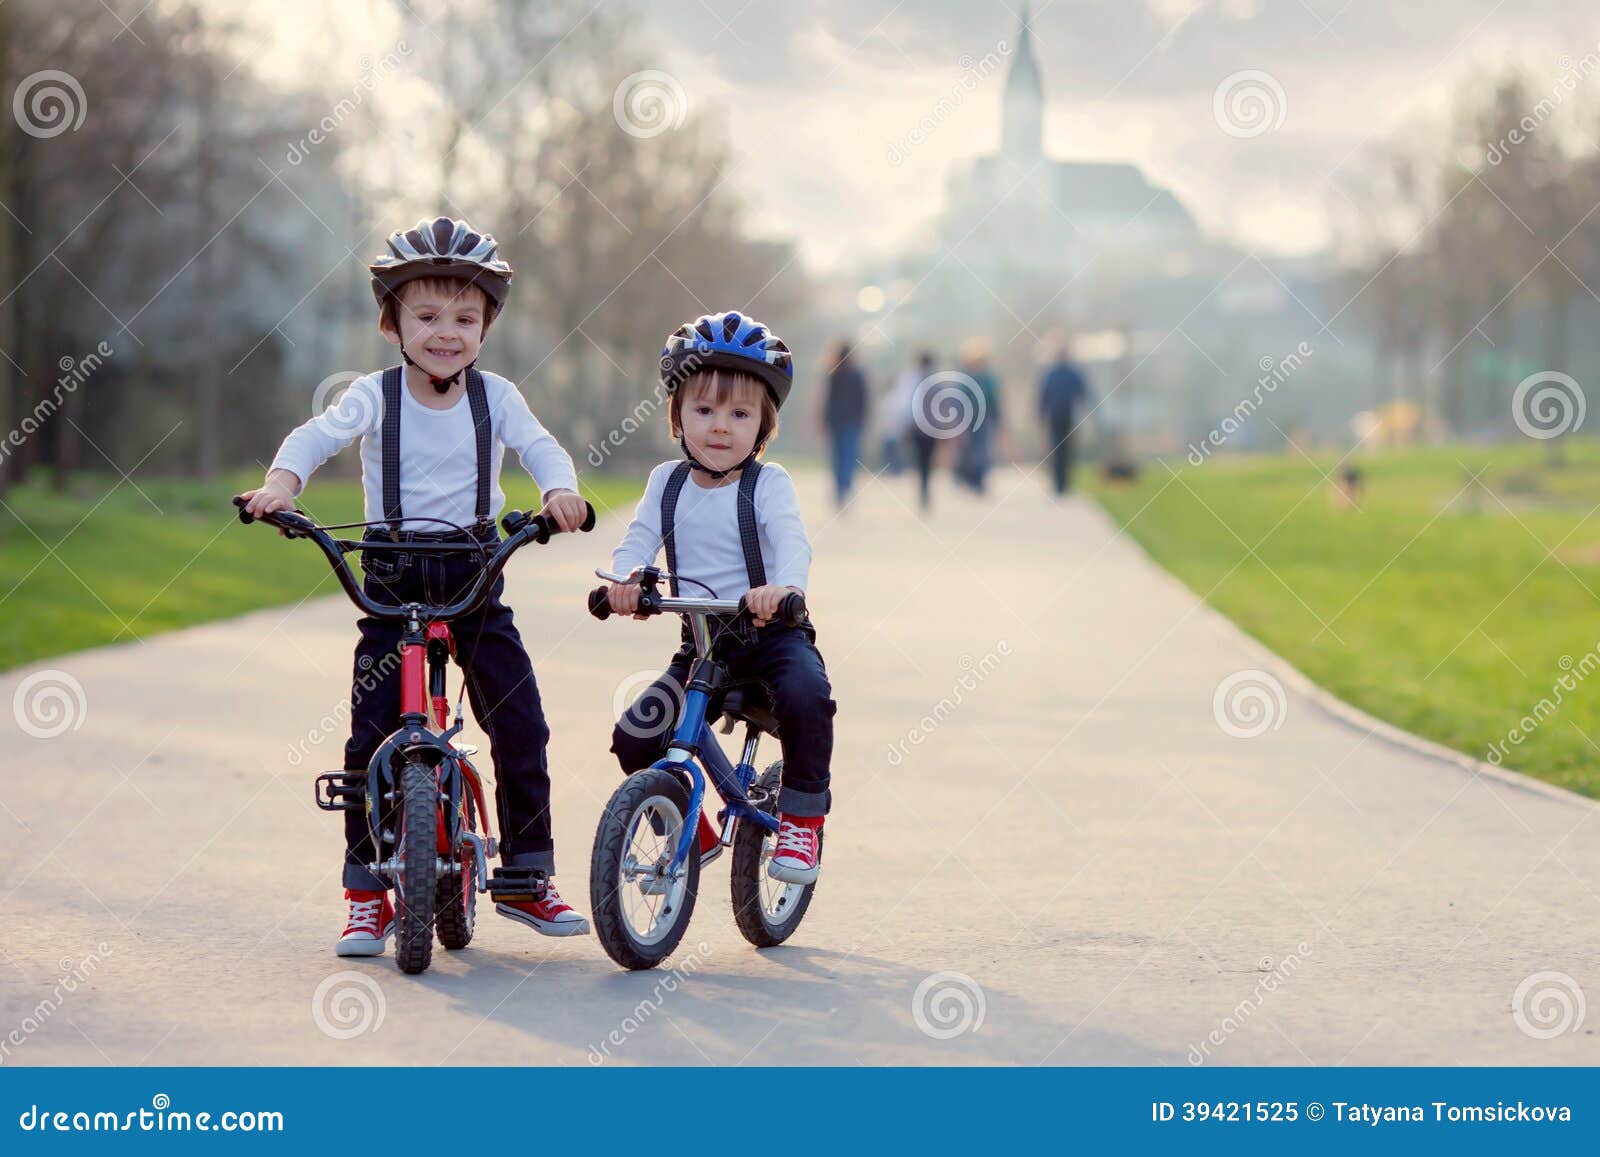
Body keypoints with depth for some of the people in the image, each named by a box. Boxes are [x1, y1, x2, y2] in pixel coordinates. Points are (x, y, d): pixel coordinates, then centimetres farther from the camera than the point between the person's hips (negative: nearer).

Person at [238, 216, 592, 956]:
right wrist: (282, 481, -37)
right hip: (392, 579, -1)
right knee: (372, 732, -5)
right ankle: (366, 892, 7)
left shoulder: (495, 396, 2)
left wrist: (560, 490, -30)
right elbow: (316, 436, -16)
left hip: (474, 574, 1)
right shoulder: (376, 396, -4)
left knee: (520, 726, -4)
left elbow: (539, 447, -8)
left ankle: (527, 877, 11)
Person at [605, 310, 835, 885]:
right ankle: (689, 832, 17)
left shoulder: (768, 483, -6)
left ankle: (803, 817, -12)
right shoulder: (668, 482, 7)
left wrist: (783, 586, -45)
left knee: (805, 694, -35)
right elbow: (640, 539, -4)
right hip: (700, 644, 4)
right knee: (634, 739, -11)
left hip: (772, 635, -4)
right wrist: (624, 579, -28)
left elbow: (791, 540, -22)